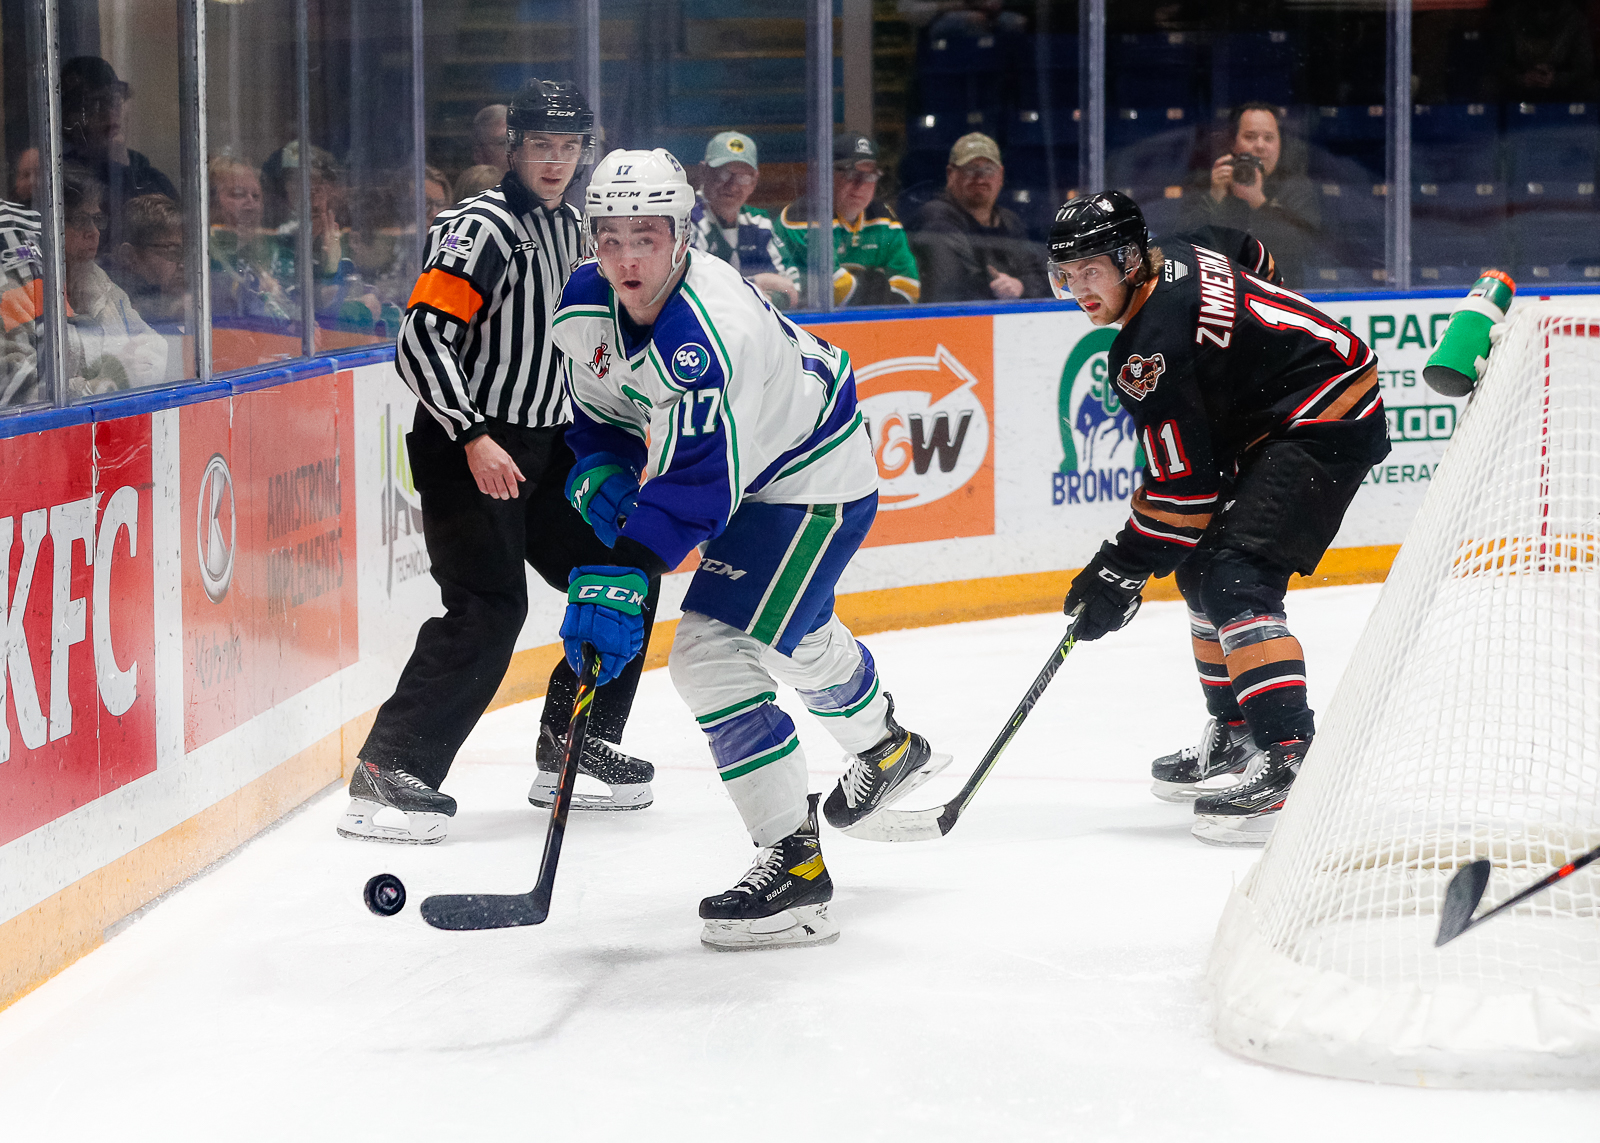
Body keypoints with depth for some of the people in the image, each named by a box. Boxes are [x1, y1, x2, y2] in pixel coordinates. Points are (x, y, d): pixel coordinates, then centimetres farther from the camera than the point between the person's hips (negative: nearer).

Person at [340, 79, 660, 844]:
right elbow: (420, 341, -22)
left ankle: (571, 750, 21)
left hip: (544, 448, 9)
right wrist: (475, 438, -29)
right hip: (467, 449, -9)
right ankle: (389, 773, -21)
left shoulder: (573, 231, 14)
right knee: (488, 609, -20)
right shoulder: (480, 229, -14)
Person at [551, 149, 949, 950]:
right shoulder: (585, 305, -12)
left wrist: (624, 575, -45)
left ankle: (794, 862, -17)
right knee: (795, 635, 32)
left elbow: (697, 483, -40)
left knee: (717, 651, -21)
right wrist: (601, 474, -11)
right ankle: (887, 750, 61)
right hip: (750, 473, 10)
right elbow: (599, 410, 7)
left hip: (815, 478, -10)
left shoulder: (708, 332, -37)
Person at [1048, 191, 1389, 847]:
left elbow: (1181, 486, -21)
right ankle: (1235, 732, 30)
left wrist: (1120, 574, -15)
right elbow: (1254, 258, 25)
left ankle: (1290, 761, -30)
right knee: (1200, 565, 17)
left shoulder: (1150, 349, -23)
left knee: (1231, 580, -22)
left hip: (1323, 427, -11)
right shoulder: (1181, 256, 3)